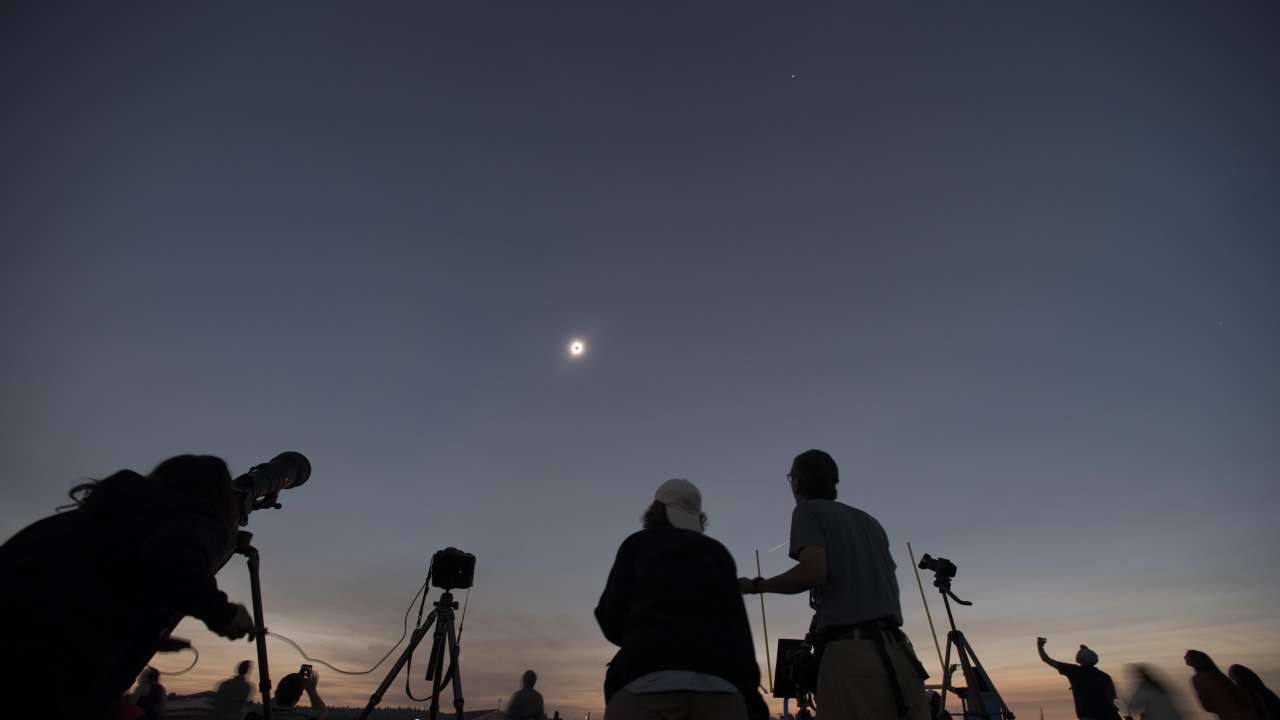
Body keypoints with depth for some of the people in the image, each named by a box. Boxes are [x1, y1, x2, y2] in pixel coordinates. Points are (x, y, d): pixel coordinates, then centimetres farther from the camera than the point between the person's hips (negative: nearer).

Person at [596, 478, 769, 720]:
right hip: (720, 683, 3)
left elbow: (612, 617, 9)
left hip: (646, 681, -2)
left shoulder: (637, 544, 16)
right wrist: (751, 694, 10)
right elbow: (738, 623, 14)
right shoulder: (718, 552, 24)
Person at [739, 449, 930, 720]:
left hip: (851, 652, -7)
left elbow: (813, 572, -13)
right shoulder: (868, 520, 23)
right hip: (896, 651, 7)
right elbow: (888, 581, 21)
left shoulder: (808, 510, 3)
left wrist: (756, 585, 0)